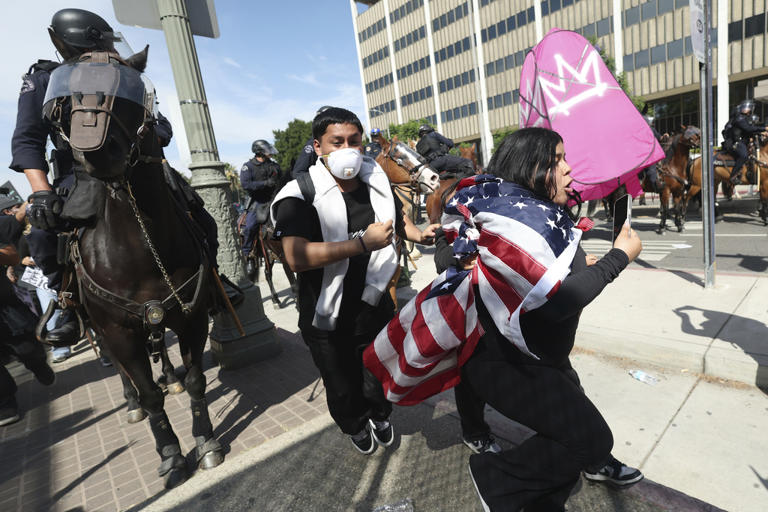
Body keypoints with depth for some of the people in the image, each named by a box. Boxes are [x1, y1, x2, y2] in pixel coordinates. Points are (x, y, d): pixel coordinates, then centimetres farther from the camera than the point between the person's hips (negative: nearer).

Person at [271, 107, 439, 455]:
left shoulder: (376, 182, 0)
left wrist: (419, 234, 0)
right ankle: (356, 426, 54)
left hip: (376, 310, 4)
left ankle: (380, 415, 59)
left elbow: (397, 218, 20)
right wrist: (364, 243, -35)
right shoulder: (299, 195, -18)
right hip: (328, 322, -3)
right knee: (343, 390, 20)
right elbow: (297, 257, -33)